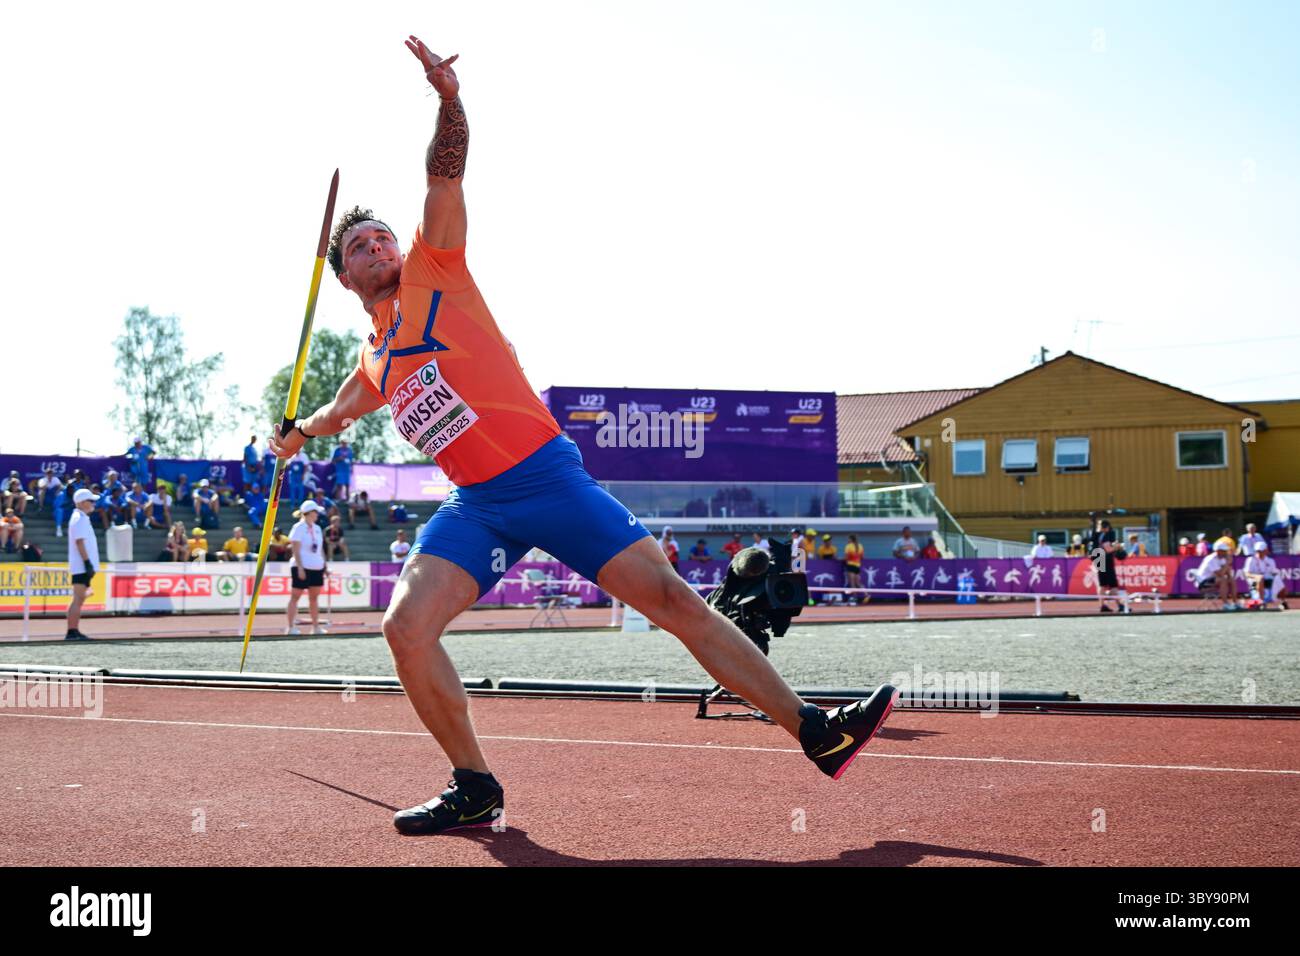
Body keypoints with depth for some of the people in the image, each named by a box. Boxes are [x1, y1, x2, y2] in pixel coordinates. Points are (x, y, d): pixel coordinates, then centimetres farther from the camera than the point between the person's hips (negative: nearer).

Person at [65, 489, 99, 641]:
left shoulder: (82, 518, 19)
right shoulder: (79, 519, -12)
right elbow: (79, 542, -19)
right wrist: (87, 562, -23)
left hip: (83, 567, 10)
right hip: (81, 566, -10)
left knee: (79, 600, 11)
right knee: (78, 599, -11)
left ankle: (74, 631, 14)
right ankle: (71, 631, -13)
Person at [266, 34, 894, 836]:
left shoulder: (433, 271, 6)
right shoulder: (373, 364, 18)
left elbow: (445, 178, -8)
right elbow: (343, 409, 44)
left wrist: (449, 96, -21)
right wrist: (304, 432, 47)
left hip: (549, 475, -4)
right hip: (477, 506, 4)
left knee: (671, 596, -9)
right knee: (407, 627, -18)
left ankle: (815, 732, -5)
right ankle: (475, 789, -1)